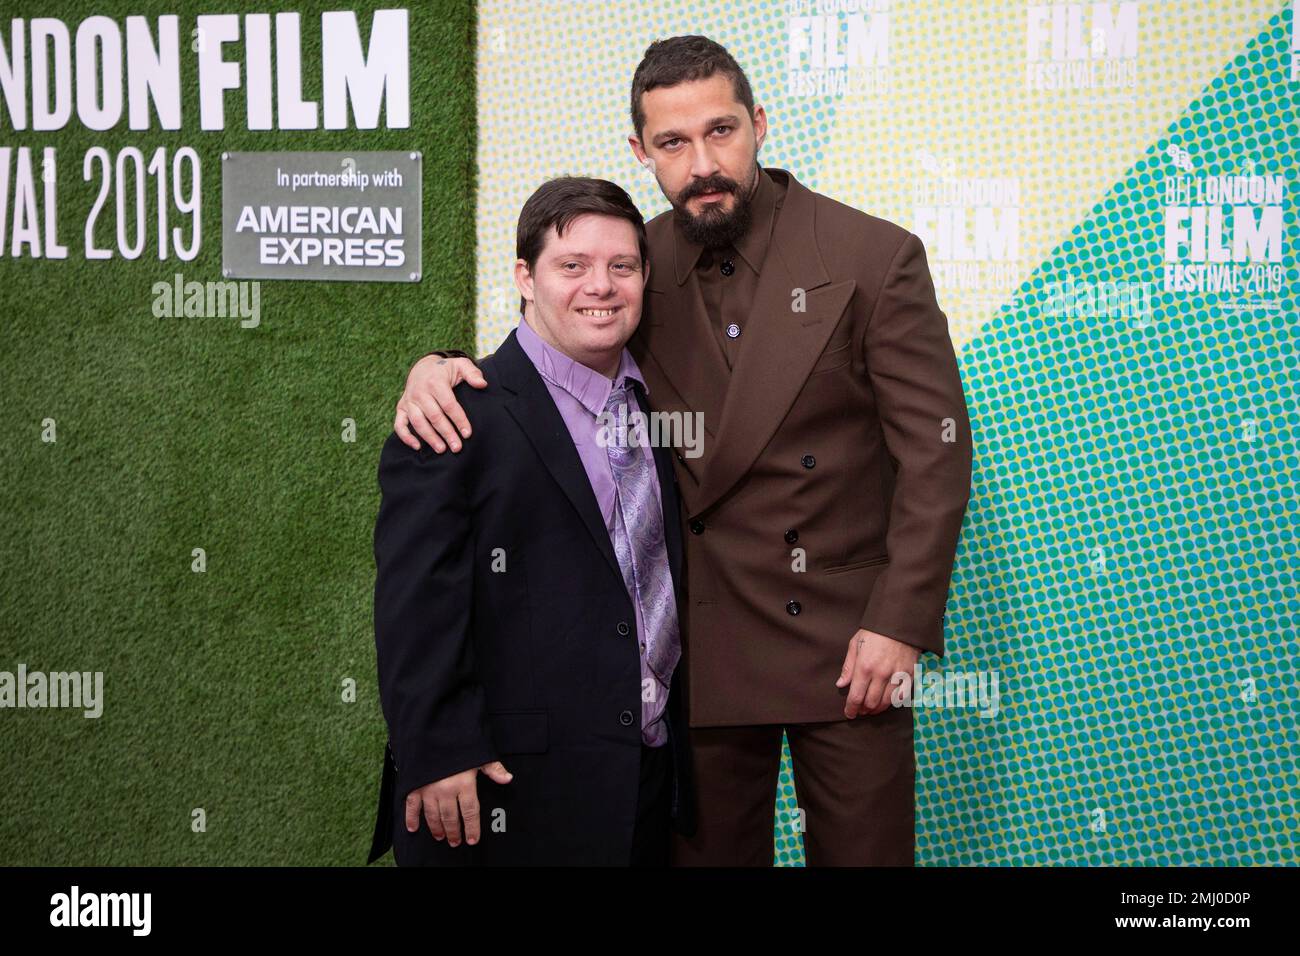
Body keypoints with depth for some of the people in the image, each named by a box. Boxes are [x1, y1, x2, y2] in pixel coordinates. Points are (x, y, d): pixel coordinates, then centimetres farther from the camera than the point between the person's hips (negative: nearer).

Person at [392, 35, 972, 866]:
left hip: (846, 643, -2)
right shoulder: (638, 266, 3)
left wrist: (900, 623, -12)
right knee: (709, 852, 9)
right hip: (703, 643, 3)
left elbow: (935, 450, -7)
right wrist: (439, 370, -12)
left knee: (863, 852, 4)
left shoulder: (874, 257, -7)